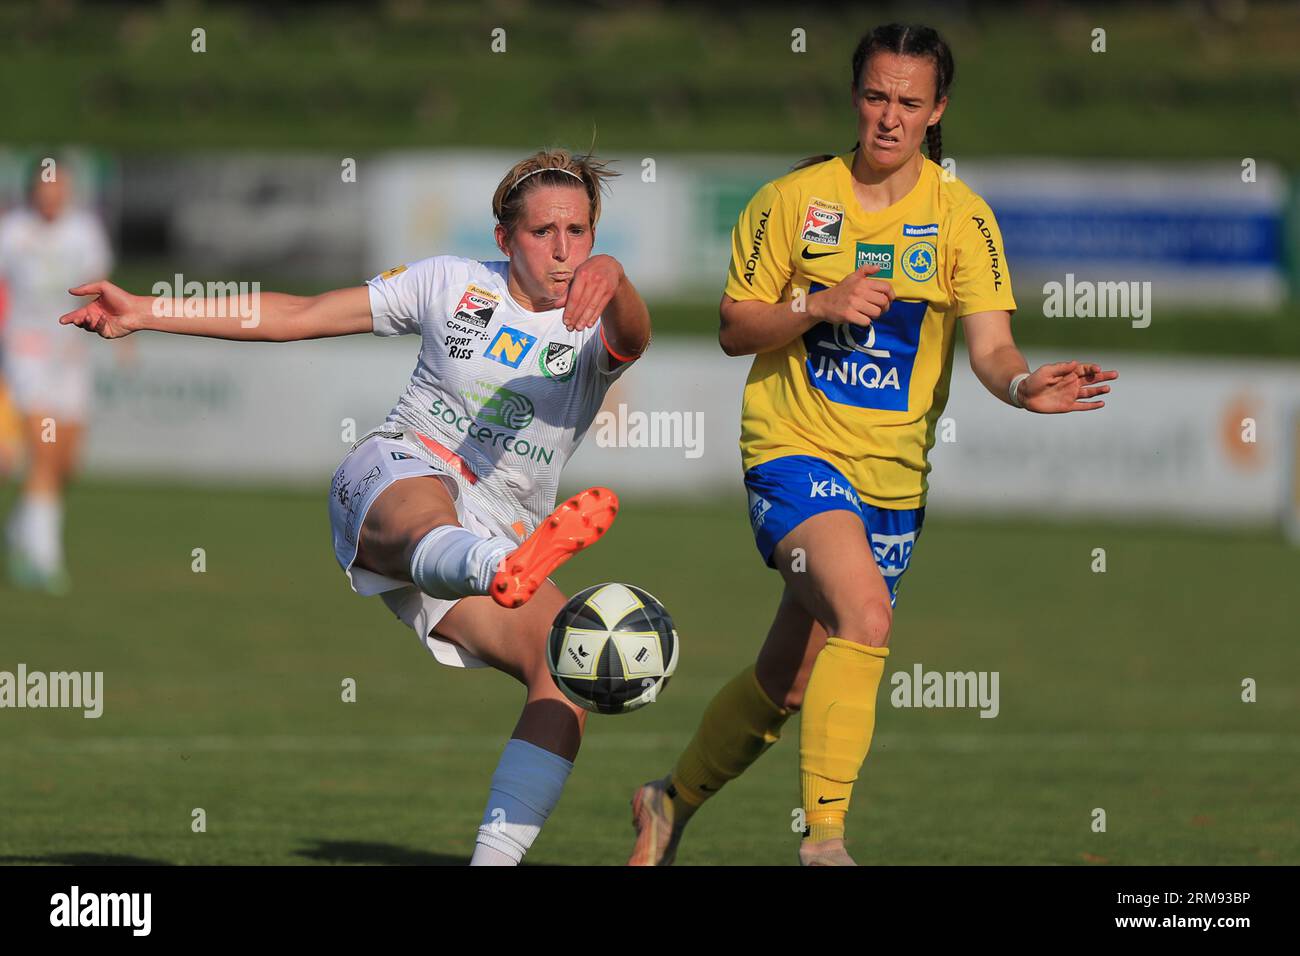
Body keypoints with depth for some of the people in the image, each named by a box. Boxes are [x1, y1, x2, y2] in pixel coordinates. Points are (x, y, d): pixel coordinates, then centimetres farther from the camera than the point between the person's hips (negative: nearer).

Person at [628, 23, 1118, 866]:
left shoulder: (962, 215, -2)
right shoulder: (793, 201, -3)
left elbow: (990, 345, -12)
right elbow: (734, 329, 1)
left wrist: (1024, 385, -35)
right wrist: (819, 305, -17)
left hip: (893, 474, 3)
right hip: (796, 448, -3)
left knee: (789, 682, 12)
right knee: (866, 616, -28)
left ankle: (674, 801, 37)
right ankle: (824, 838, -24)